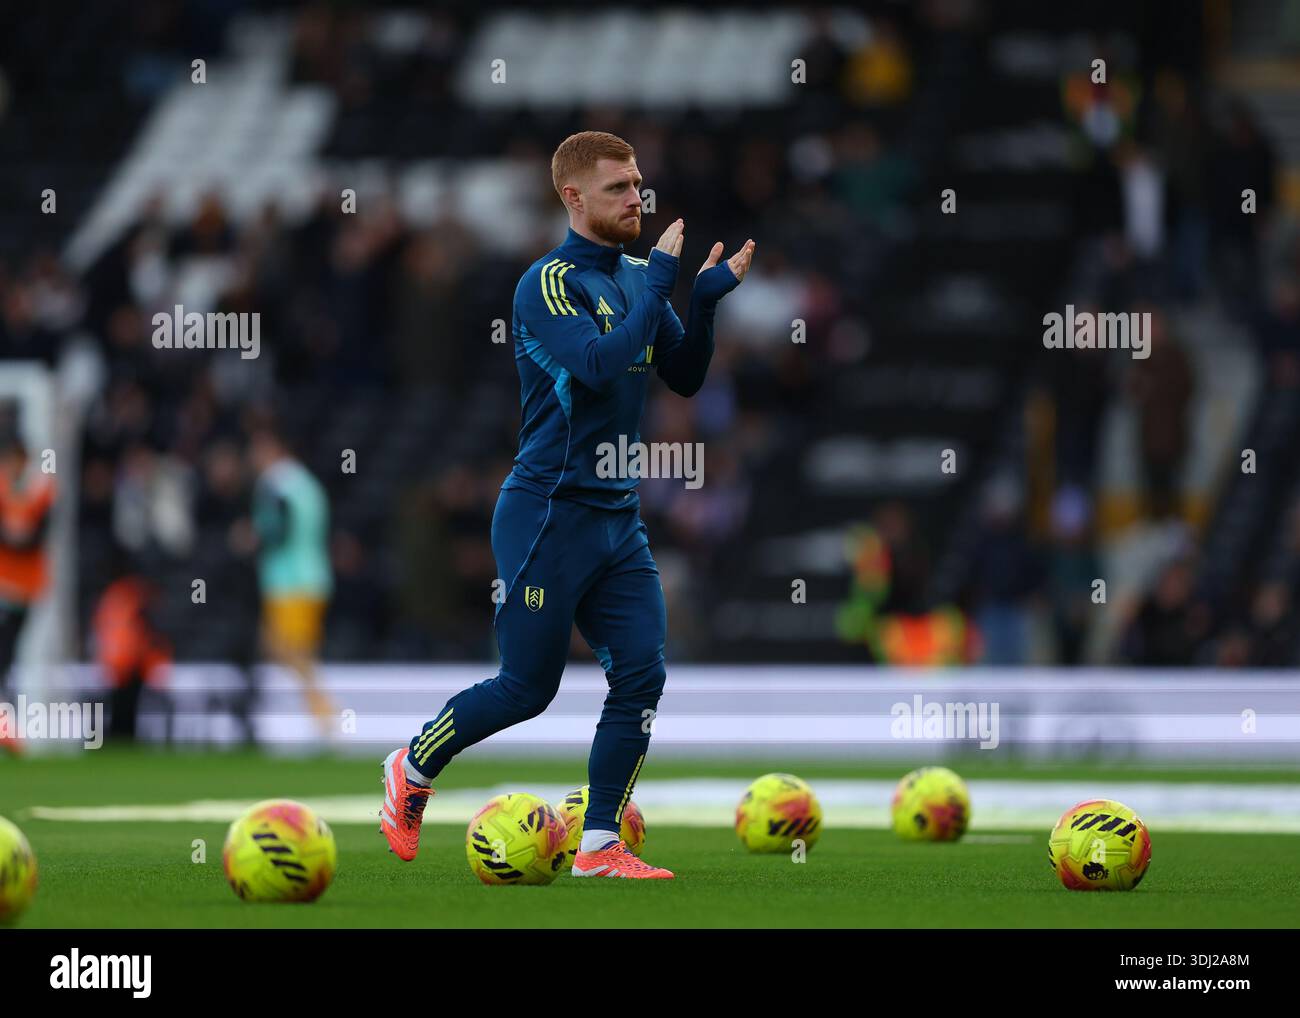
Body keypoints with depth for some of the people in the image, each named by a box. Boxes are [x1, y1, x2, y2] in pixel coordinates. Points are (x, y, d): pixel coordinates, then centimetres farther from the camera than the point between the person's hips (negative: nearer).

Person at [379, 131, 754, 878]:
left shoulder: (638, 278, 11)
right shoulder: (549, 283, -13)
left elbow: (684, 378, 11)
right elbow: (599, 365, -28)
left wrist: (705, 300, -4)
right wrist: (661, 284, -23)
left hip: (619, 517, 7)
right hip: (550, 515, -7)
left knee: (642, 676, -4)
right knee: (527, 688, -2)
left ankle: (600, 846, 4)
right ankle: (412, 768, 23)